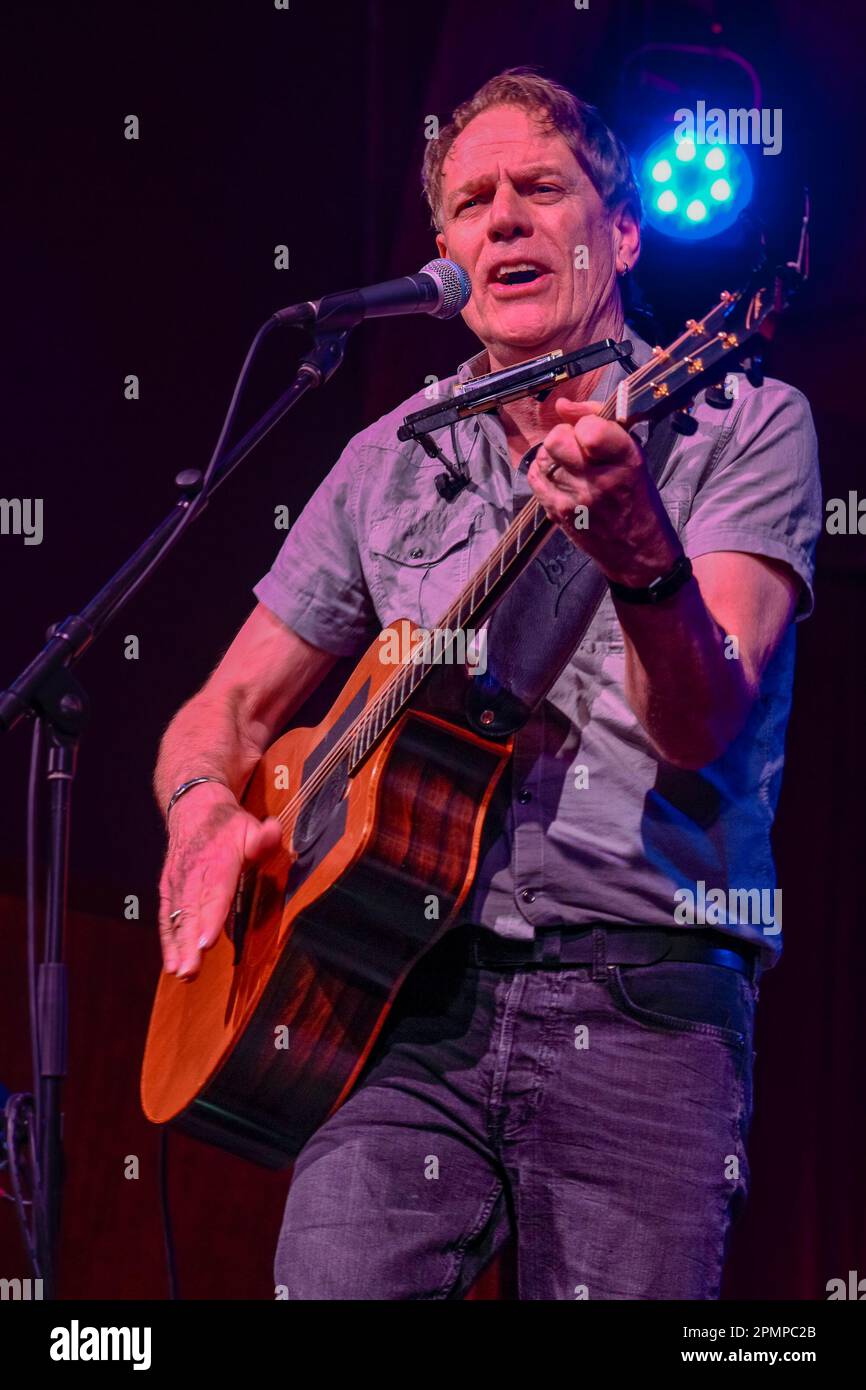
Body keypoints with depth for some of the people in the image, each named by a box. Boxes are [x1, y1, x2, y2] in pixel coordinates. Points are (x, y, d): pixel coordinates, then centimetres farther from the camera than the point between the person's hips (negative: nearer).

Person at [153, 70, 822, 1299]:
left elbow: (699, 727, -10)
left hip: (642, 997, -2)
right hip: (413, 985, 2)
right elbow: (230, 706, 21)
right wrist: (206, 809, -2)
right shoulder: (393, 461, 16)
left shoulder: (739, 425, 4)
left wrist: (644, 564, -31)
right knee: (333, 1282, -17)